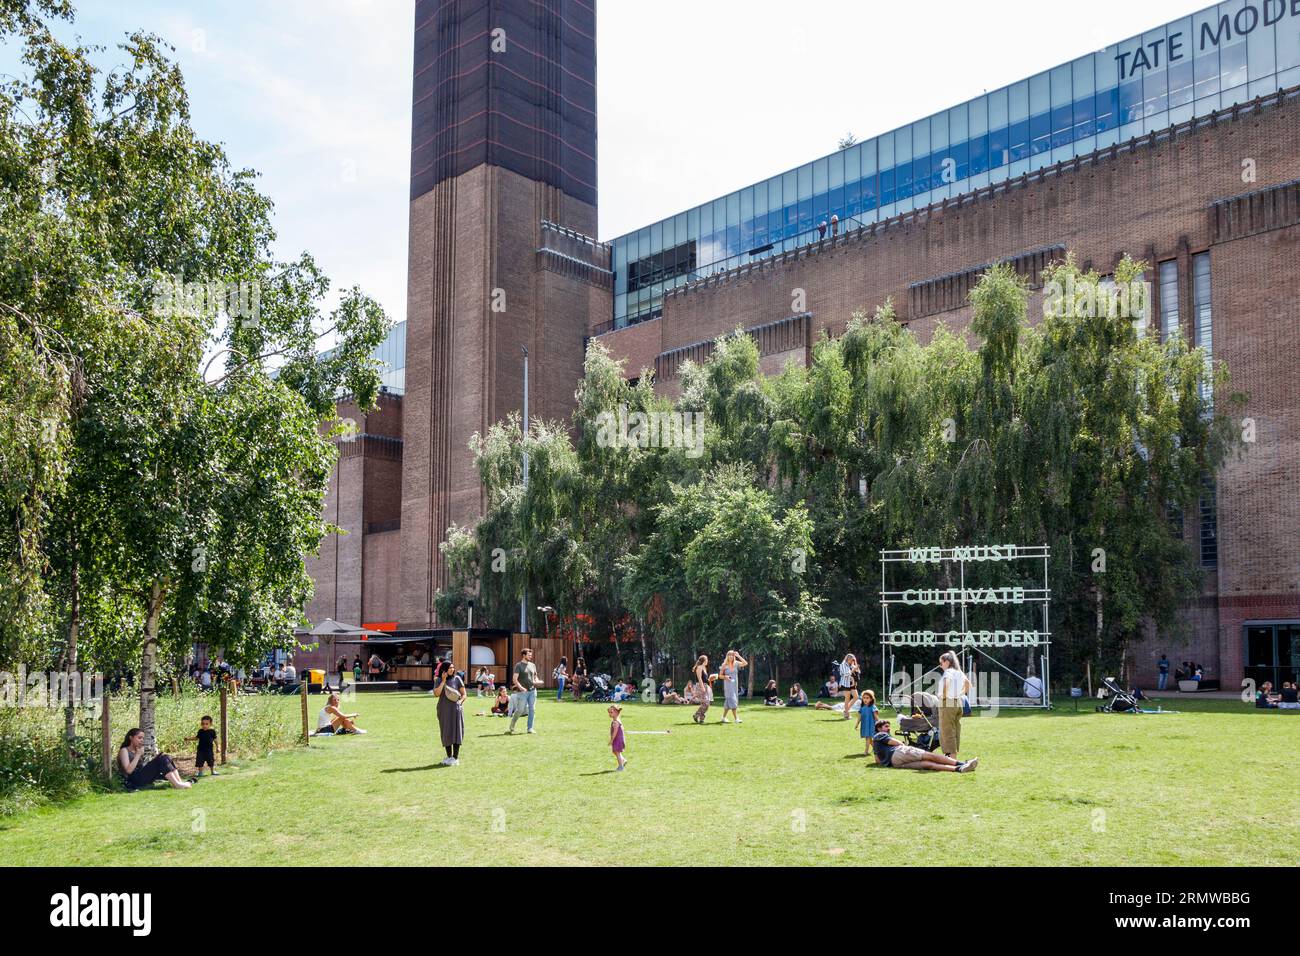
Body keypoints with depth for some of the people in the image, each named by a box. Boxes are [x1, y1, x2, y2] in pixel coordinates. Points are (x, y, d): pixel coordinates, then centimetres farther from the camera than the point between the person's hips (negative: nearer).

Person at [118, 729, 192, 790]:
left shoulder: (137, 750, 21)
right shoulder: (124, 751, -2)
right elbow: (129, 770, -17)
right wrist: (138, 755, -14)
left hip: (145, 778, 8)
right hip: (136, 780, -8)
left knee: (167, 758, -7)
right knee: (161, 759, -22)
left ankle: (180, 782, -23)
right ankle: (177, 785, -28)